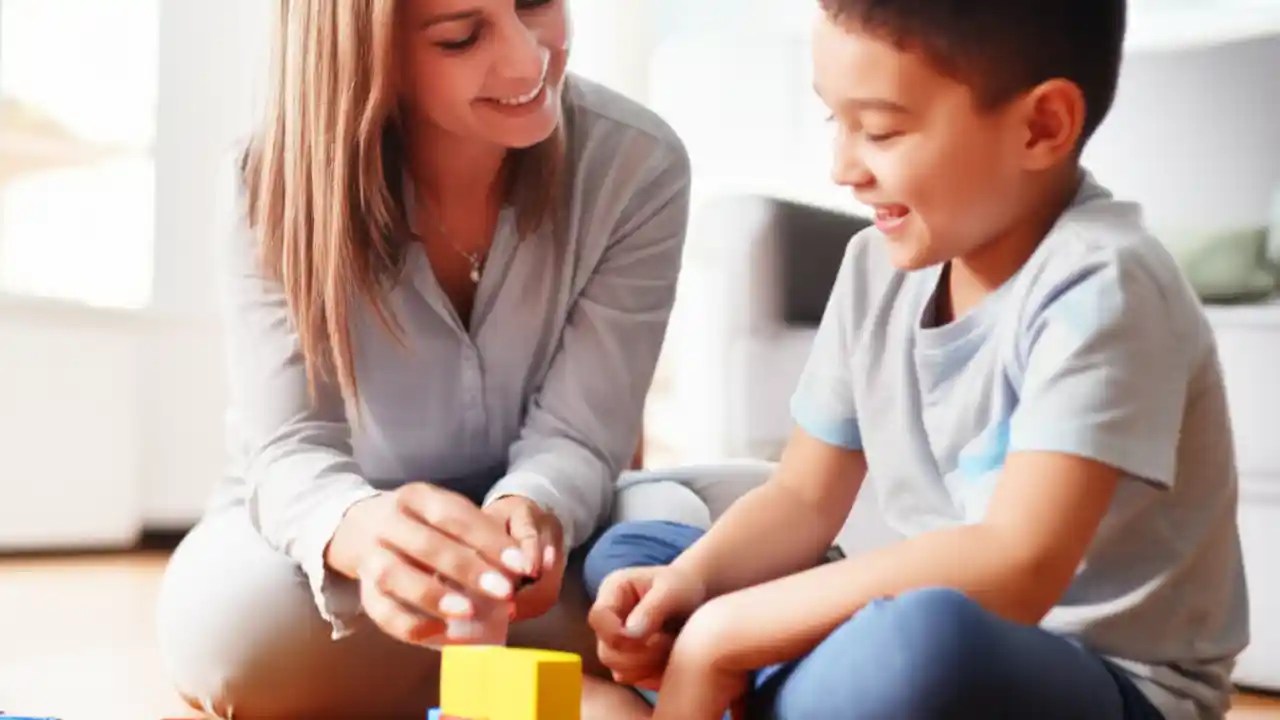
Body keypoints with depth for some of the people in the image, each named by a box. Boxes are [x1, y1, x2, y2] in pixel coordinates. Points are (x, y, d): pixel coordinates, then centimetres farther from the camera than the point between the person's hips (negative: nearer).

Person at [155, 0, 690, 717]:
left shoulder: (638, 167, -19)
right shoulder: (284, 177, -21)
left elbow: (577, 438, -20)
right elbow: (290, 448, -27)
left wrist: (530, 512, -46)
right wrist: (359, 529, -53)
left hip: (530, 528, 1)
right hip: (349, 520, 0)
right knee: (235, 616, -34)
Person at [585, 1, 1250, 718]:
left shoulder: (1099, 285, -22)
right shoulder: (882, 266, 0)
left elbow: (1015, 573, -32)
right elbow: (803, 498, 6)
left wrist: (723, 633, -27)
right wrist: (689, 581, -15)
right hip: (943, 653, 7)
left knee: (912, 646, -40)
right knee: (630, 551, 4)